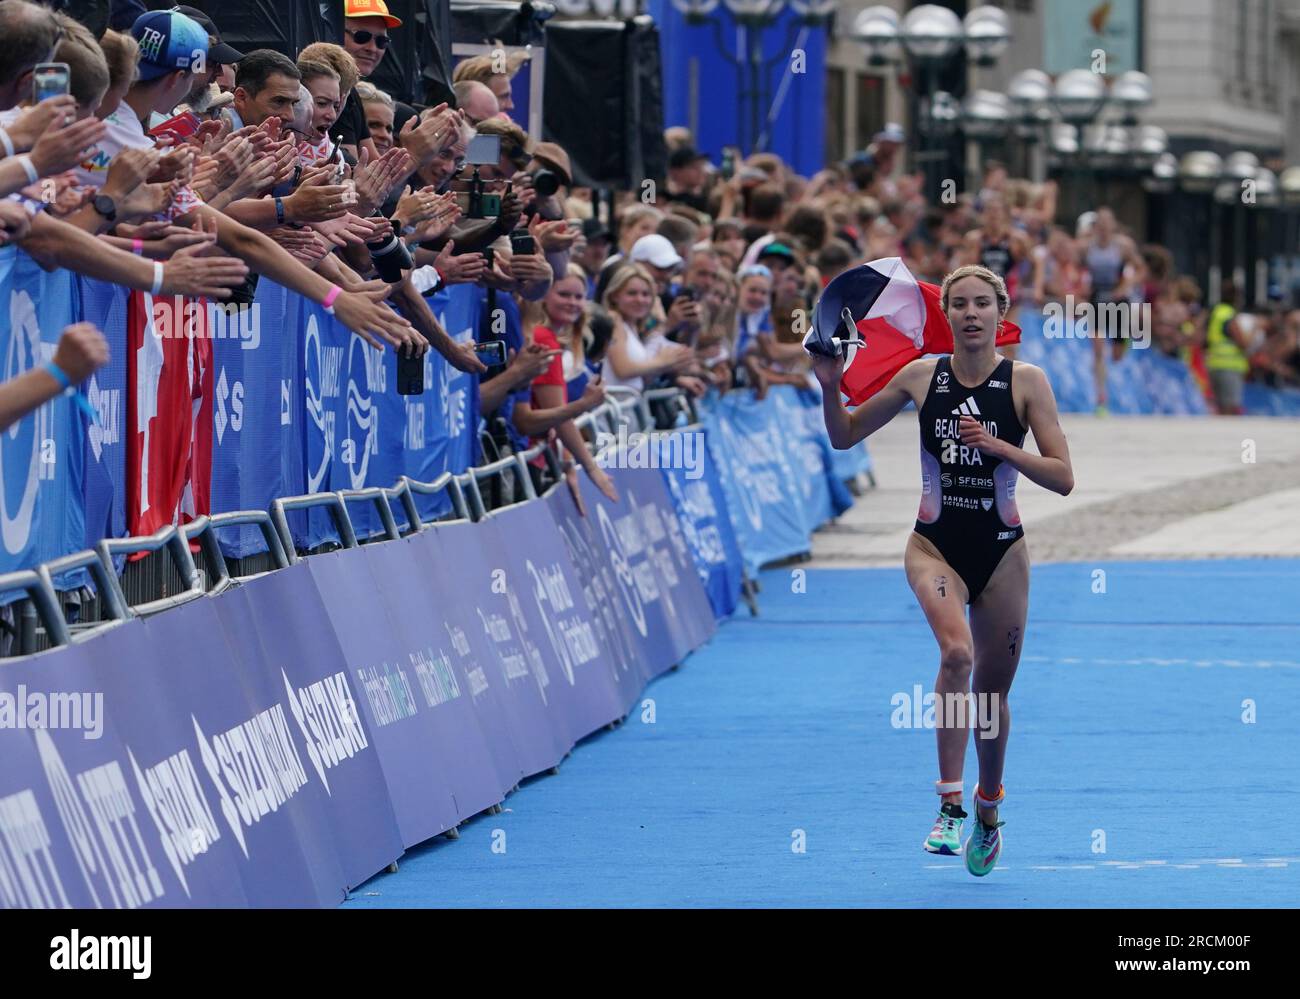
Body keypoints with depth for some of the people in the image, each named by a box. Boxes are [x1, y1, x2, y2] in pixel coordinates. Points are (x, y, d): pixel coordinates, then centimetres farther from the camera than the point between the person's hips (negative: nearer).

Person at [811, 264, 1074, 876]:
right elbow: (845, 436, 9)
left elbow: (1062, 477, -8)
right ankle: (950, 804, -24)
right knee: (957, 650, -29)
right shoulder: (921, 376, 0)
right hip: (936, 545, 0)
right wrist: (830, 387, -9)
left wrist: (997, 445, -20)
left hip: (1001, 550, 1)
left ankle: (988, 812, 34)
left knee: (992, 690, 10)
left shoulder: (1026, 382, -5)